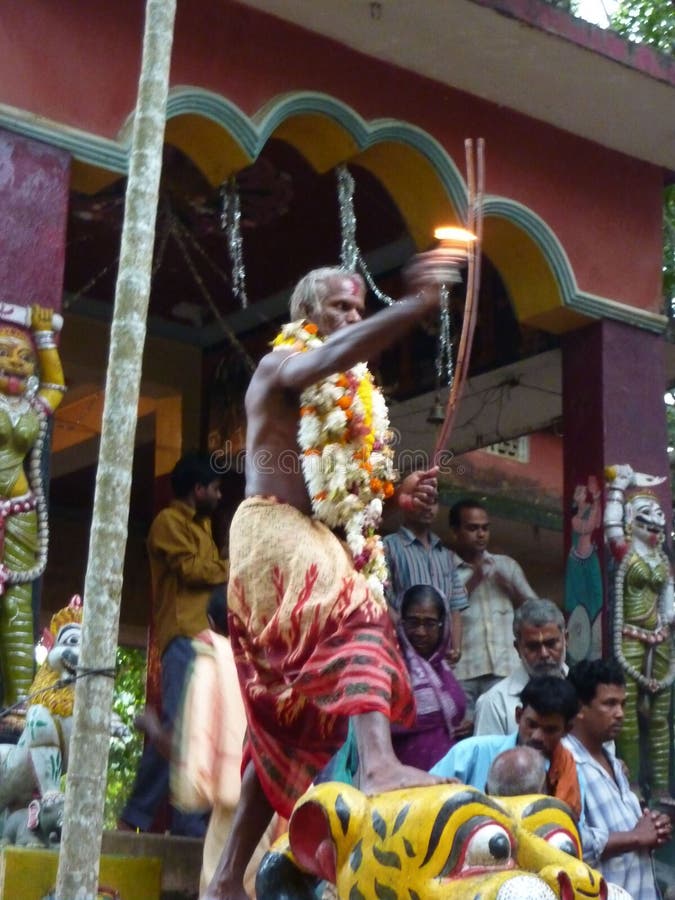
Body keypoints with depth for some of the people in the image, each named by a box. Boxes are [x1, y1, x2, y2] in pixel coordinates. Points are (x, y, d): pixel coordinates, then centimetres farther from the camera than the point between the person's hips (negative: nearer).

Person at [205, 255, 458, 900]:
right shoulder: (281, 364, 1)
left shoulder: (352, 395, 25)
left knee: (290, 719, 5)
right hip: (273, 531, -8)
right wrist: (415, 307, -35)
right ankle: (379, 763, -57)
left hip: (319, 545, 8)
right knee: (358, 614, -35)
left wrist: (394, 495, 6)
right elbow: (329, 358, -24)